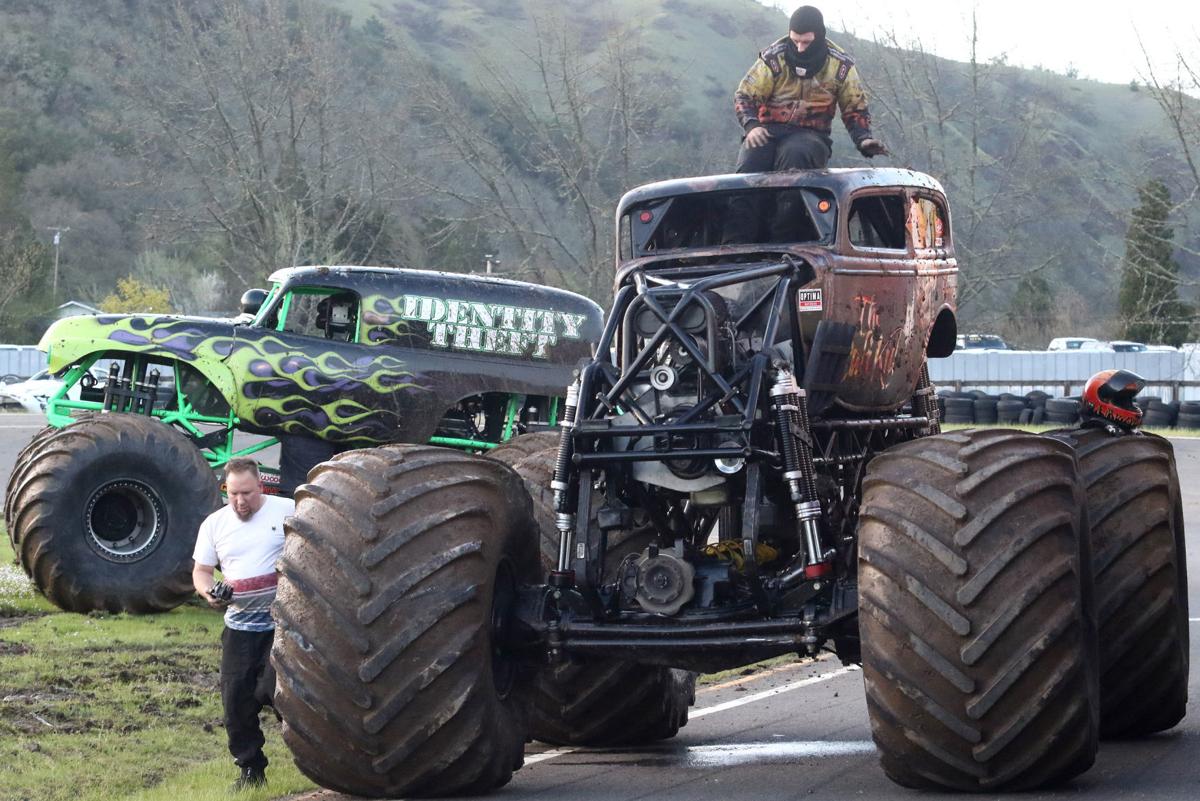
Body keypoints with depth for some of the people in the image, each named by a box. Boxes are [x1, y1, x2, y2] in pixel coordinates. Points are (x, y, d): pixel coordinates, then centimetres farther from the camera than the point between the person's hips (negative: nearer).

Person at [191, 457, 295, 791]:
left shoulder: (289, 511, -2)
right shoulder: (214, 524, 7)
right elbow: (201, 571, 12)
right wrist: (209, 592, -11)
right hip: (239, 625, 4)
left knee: (276, 688, -17)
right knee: (236, 701, 1)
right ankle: (251, 770, 14)